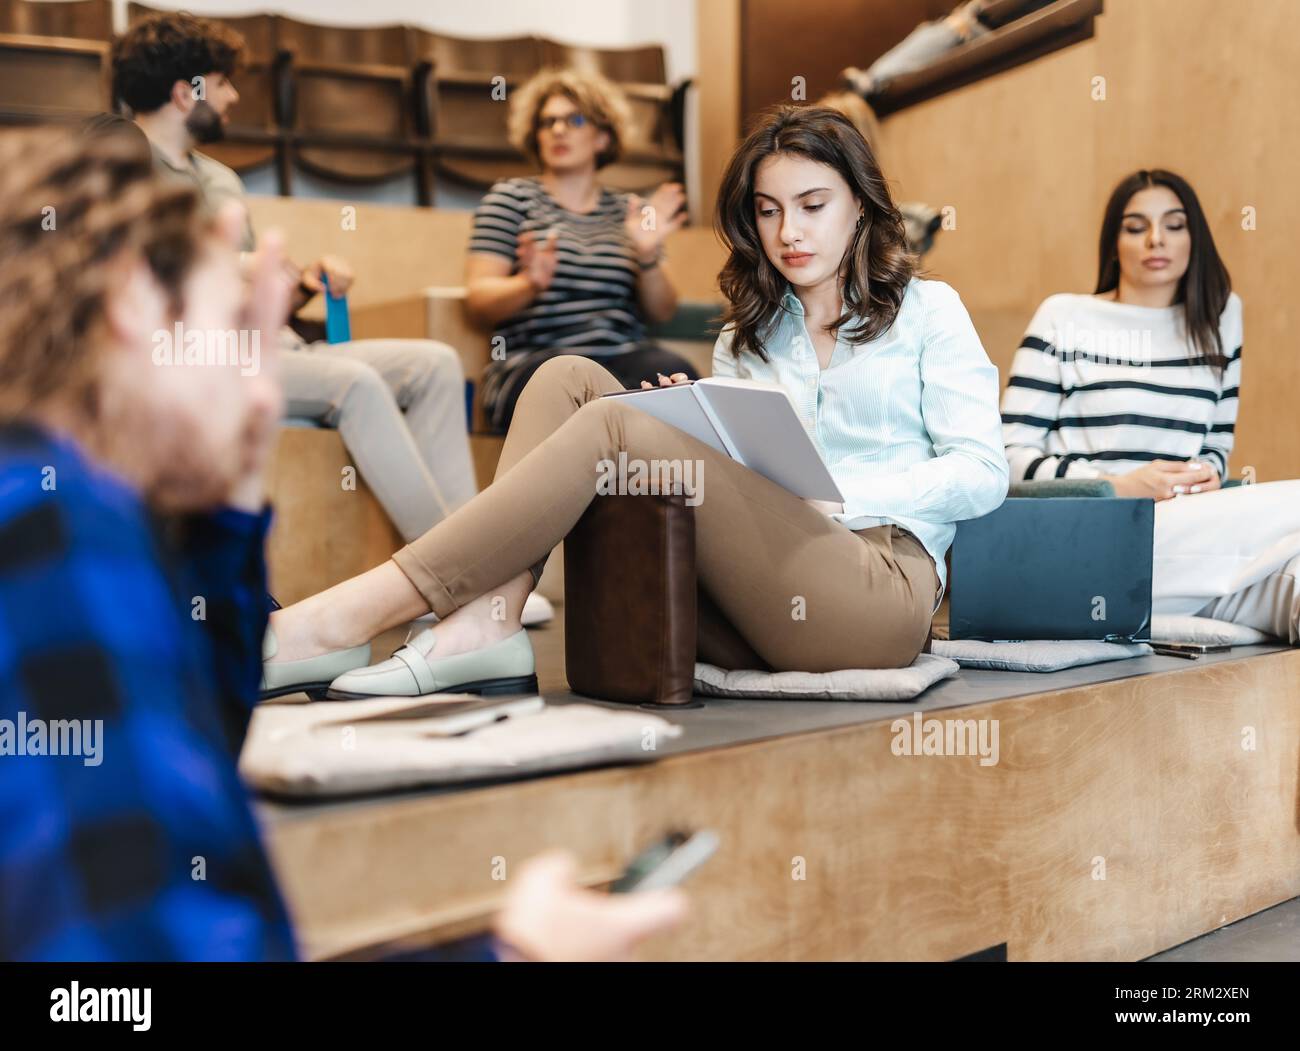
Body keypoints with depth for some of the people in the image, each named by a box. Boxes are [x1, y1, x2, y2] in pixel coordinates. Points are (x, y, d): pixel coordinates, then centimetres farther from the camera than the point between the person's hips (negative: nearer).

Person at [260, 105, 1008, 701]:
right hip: (750, 623, 5)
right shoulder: (745, 341, 24)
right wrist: (690, 434, -4)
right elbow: (734, 492, 16)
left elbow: (982, 474, 2)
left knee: (615, 428, -23)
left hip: (881, 591, -4)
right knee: (571, 378, -7)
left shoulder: (925, 310, 13)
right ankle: (489, 624, -28)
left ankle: (342, 621, -27)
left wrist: (836, 497, -11)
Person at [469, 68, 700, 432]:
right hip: (533, 361, -3)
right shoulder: (511, 198, 12)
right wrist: (531, 285, -19)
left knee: (677, 375, -31)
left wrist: (647, 256, -6)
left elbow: (661, 312, 14)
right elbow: (480, 299, 2)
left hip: (623, 358, 3)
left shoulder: (629, 211, 20)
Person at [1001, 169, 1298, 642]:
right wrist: (1121, 487, -13)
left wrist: (1209, 475, -3)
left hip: (1189, 527, 4)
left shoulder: (1218, 316, 18)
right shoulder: (1064, 315, 4)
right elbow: (1011, 455, -1)